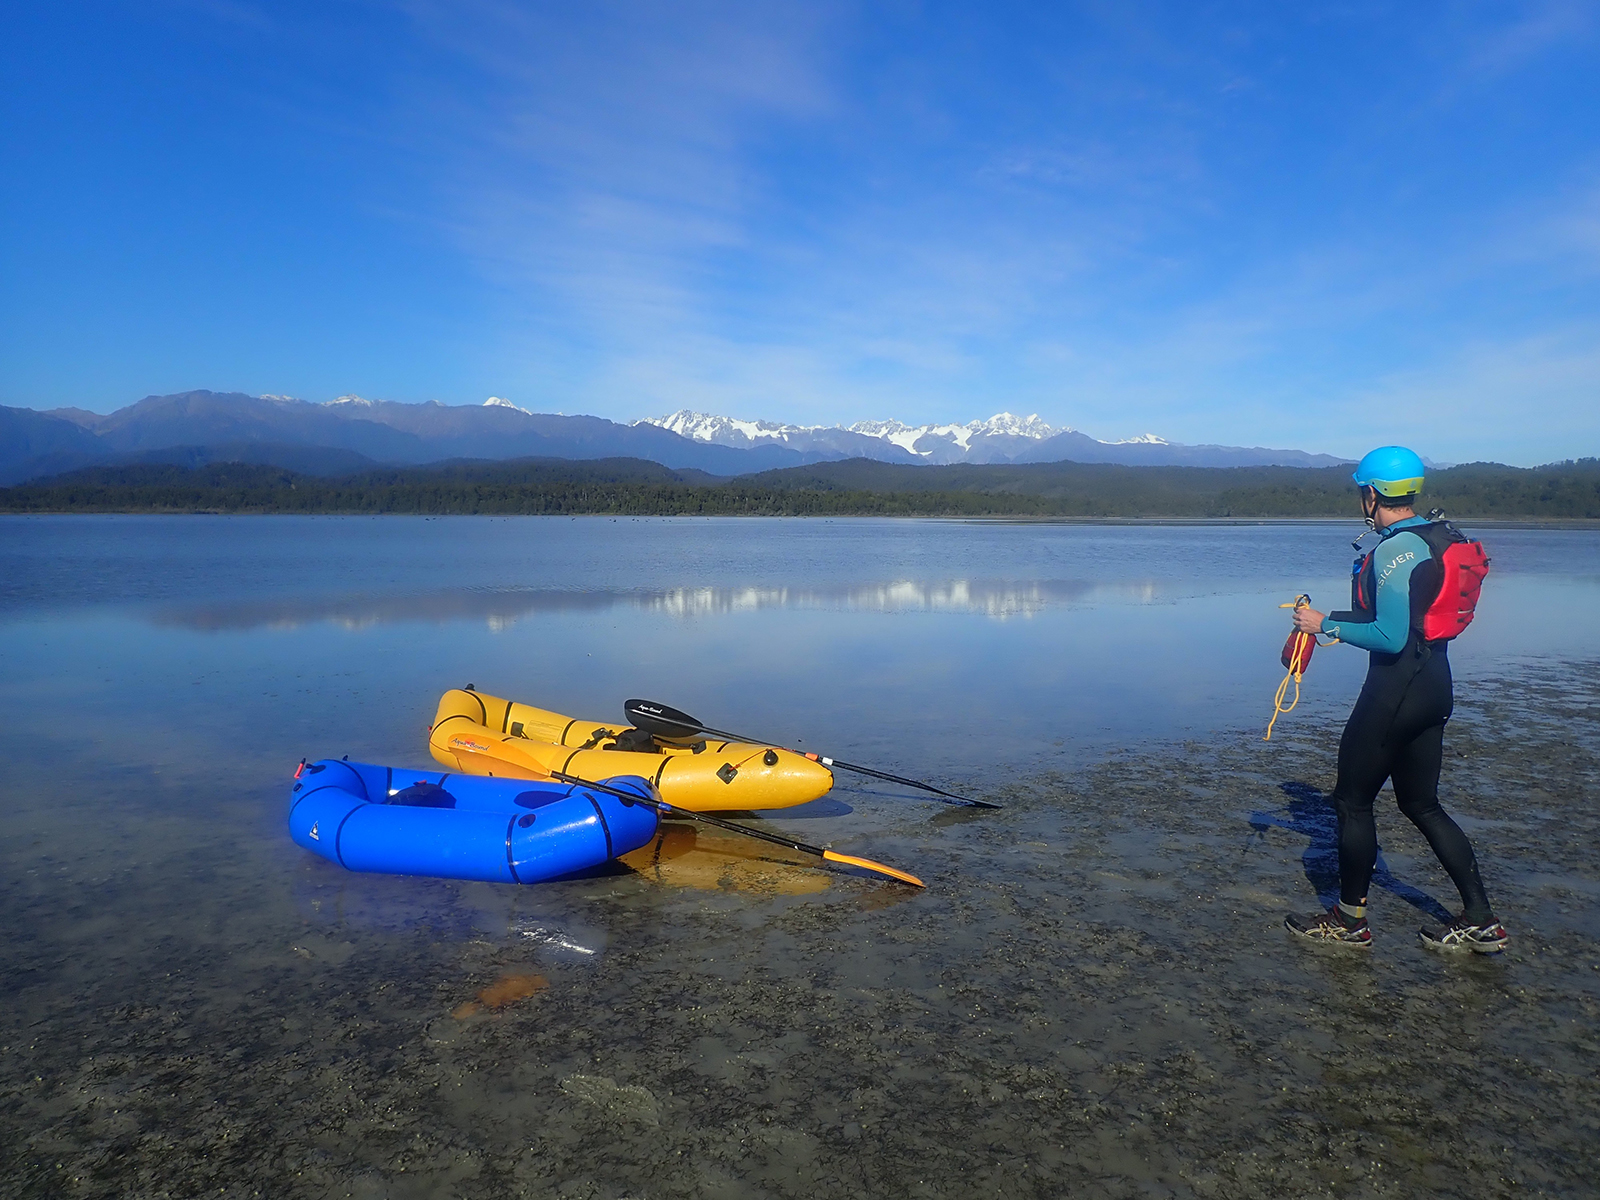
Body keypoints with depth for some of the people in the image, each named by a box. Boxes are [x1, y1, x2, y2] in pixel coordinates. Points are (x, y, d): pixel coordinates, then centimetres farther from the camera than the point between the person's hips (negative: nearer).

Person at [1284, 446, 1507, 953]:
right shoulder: (1437, 538, 10)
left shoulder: (1394, 550, -19)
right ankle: (1481, 922, 23)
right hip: (1434, 684, 10)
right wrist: (1337, 619, 15)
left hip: (1397, 689, -9)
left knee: (1353, 800, 5)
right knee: (1421, 804, 19)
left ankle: (1350, 921, 17)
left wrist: (1326, 625, -14)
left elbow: (1391, 638, -24)